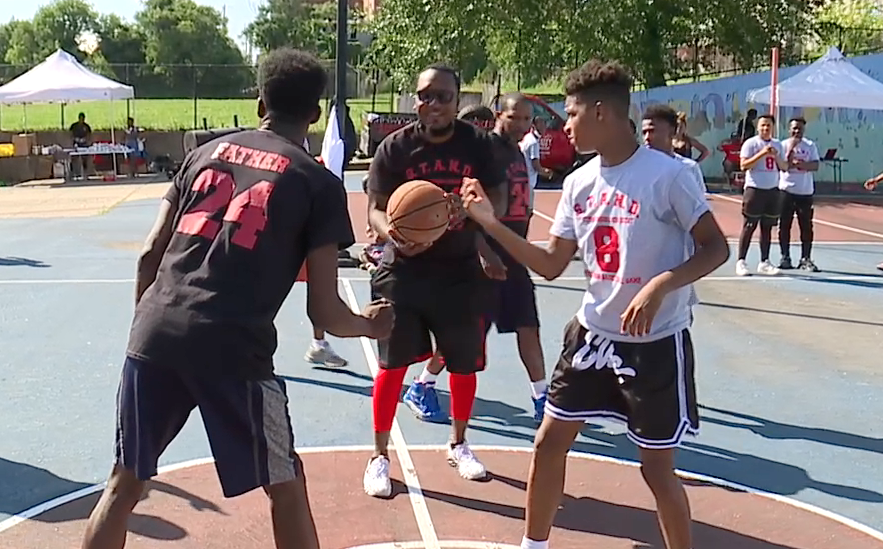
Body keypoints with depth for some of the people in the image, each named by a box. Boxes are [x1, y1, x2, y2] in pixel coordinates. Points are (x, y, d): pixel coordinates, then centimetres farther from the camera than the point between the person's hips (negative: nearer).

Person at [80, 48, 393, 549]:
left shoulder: (206, 152, 17)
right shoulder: (320, 182, 3)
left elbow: (150, 256, 16)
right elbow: (324, 313, 1)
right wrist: (370, 325, 21)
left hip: (154, 334, 5)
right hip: (232, 349, -4)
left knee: (125, 482, 21)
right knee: (286, 485, 15)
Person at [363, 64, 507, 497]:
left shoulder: (478, 144, -3)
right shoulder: (395, 147, -7)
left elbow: (498, 201, 1)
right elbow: (375, 209, -7)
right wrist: (391, 234, -29)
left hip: (461, 272, 2)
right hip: (403, 272, -2)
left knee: (464, 364, 12)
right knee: (392, 364, 0)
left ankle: (458, 445, 35)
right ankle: (380, 456, 17)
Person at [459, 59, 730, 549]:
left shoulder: (666, 174, -17)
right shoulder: (578, 182, 2)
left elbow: (716, 247, -13)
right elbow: (551, 266, 5)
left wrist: (659, 285, -28)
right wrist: (489, 222, -4)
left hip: (656, 343, -6)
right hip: (592, 334, 6)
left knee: (656, 466, 4)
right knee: (549, 441, 11)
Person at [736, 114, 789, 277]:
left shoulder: (777, 145, 13)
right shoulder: (750, 143, -4)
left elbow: (784, 167, 12)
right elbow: (743, 165, -14)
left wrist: (776, 156, -7)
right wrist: (762, 153, -20)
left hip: (773, 190, 5)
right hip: (754, 189, -5)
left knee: (767, 227, 7)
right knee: (748, 227, -4)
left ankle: (764, 262, 12)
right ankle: (741, 262, 0)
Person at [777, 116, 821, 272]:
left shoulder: (810, 145, 7)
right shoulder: (784, 145, 2)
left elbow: (815, 165, -1)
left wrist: (802, 164, -18)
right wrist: (791, 149, -16)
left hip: (805, 192, 1)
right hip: (787, 190, -1)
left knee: (806, 226, 0)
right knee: (784, 225, 1)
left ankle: (806, 259, 5)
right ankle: (785, 258, 10)